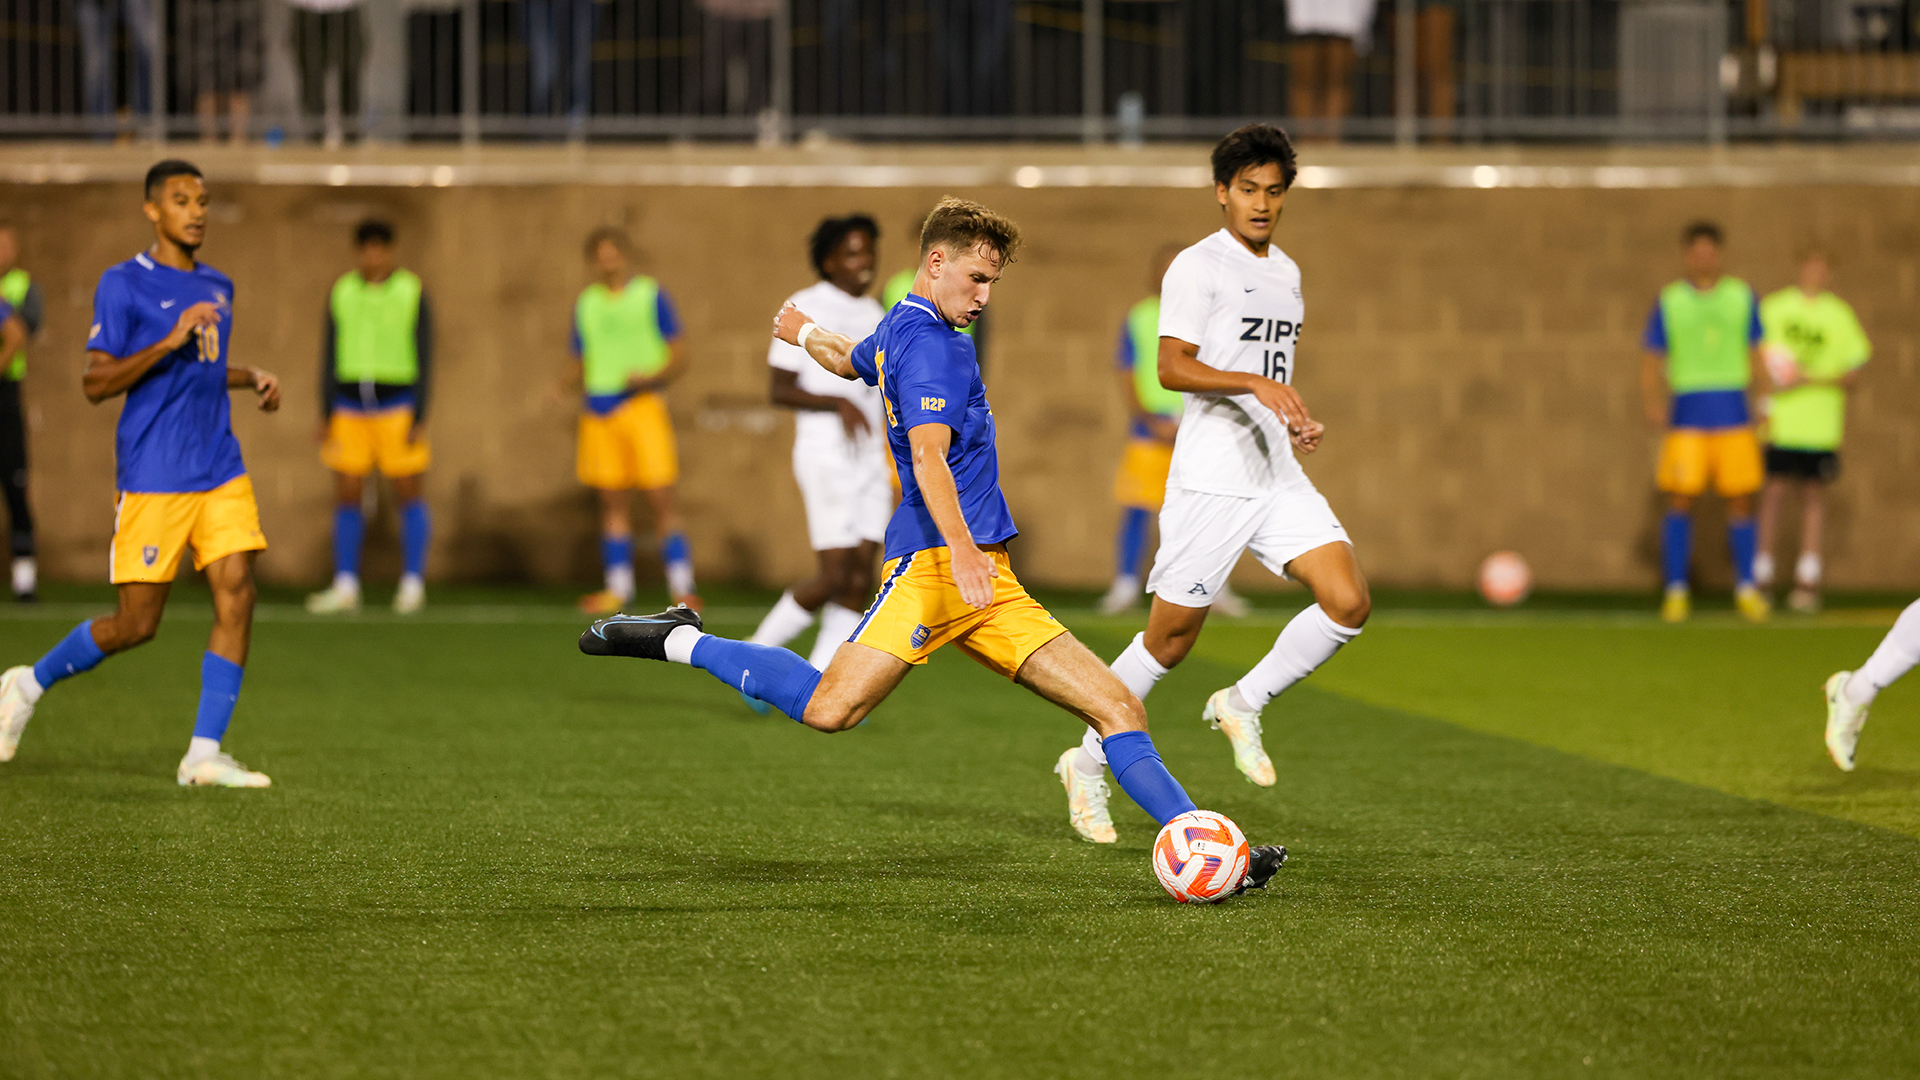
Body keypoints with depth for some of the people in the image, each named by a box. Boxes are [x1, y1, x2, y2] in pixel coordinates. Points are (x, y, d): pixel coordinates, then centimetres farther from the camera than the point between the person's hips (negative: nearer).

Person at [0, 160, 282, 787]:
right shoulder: (123, 286, -6)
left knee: (237, 595, -10)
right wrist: (169, 341, -21)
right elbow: (96, 384, -12)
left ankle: (204, 754, -7)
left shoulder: (218, 288, 15)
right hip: (152, 477, -6)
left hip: (220, 471, 6)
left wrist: (252, 378, 12)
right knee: (137, 624, -3)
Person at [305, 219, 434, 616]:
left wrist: (420, 419, -11)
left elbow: (424, 359, -5)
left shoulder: (413, 293, -4)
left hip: (397, 405, -3)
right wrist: (325, 415, 4)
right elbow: (330, 355, 9)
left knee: (408, 495, -1)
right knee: (346, 496, 0)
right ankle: (345, 587, 4)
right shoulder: (341, 293, 6)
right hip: (351, 407, 3)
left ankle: (412, 585, 6)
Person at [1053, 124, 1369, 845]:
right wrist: (1257, 384, -30)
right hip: (1211, 480, -7)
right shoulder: (1197, 267, -7)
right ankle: (1088, 764, 15)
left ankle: (1243, 705, 8)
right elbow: (1173, 367, -18)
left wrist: (1299, 422, 12)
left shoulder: (1286, 272, 18)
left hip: (1279, 476, 7)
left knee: (1349, 604, -10)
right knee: (1172, 637, -2)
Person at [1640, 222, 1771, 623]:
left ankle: (1746, 589, 9)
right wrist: (1654, 405, -9)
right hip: (1687, 419, -1)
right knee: (1680, 500, -6)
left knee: (1740, 500, 0)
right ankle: (1676, 591, 1)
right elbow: (1651, 362, 7)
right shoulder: (1668, 302, 6)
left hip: (1733, 416, 1)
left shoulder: (1742, 298, 10)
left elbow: (1755, 357, 16)